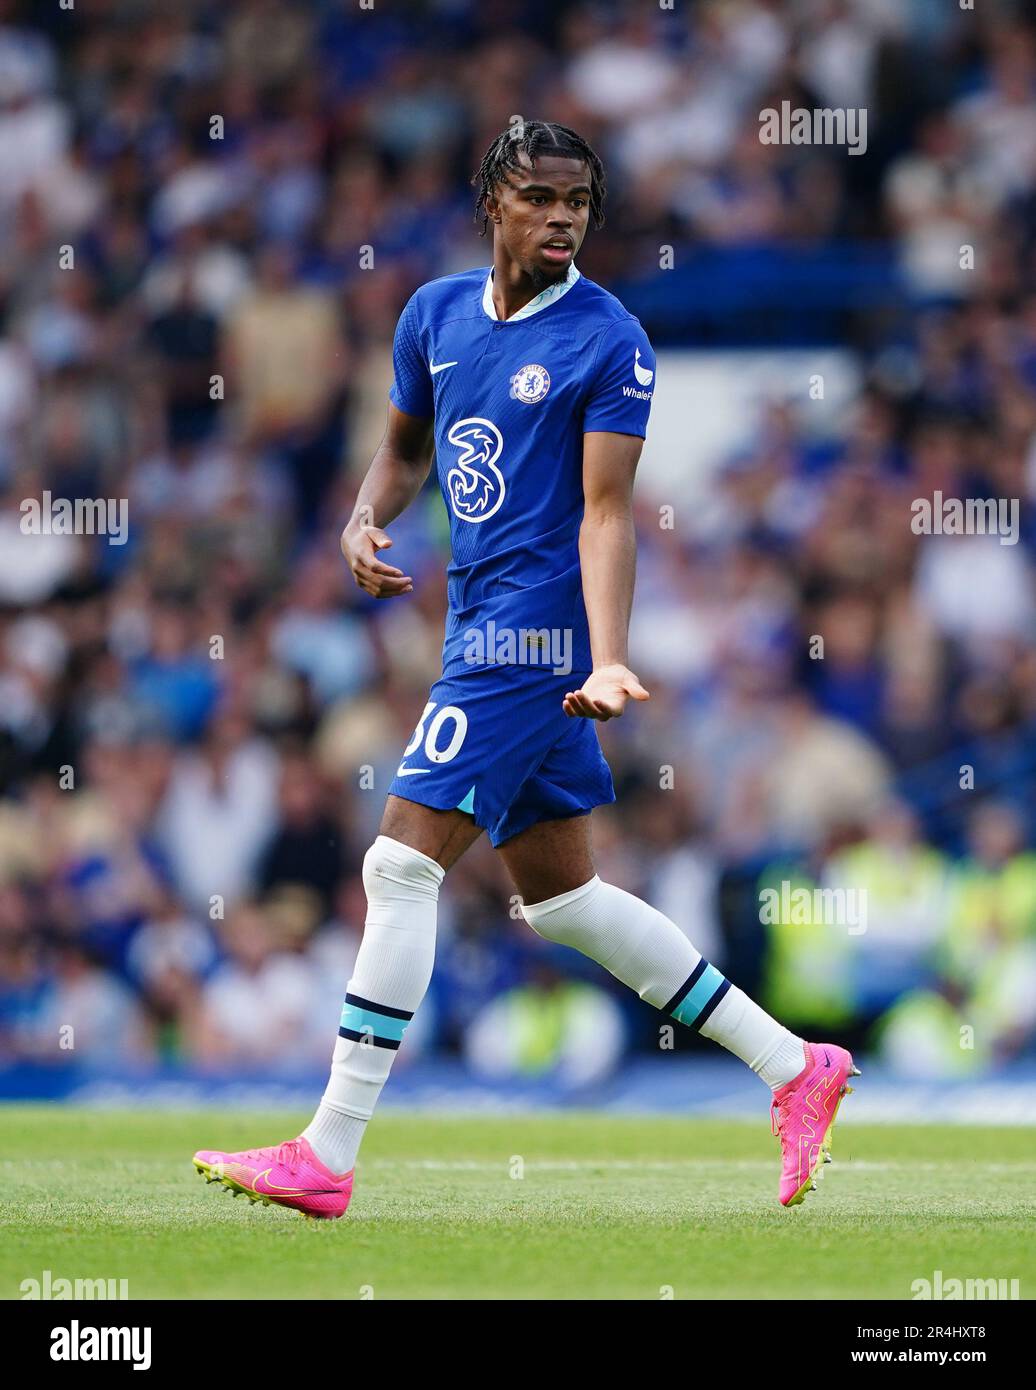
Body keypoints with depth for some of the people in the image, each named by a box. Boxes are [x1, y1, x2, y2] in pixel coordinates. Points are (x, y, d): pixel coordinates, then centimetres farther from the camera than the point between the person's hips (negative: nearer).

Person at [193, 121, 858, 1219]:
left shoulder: (608, 343, -9)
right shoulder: (437, 313, 11)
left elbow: (604, 513, -13)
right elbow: (407, 444, 24)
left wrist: (609, 663, -24)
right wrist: (365, 521, 2)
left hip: (534, 633, -8)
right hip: (483, 626, 8)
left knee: (401, 863, -12)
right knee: (559, 897, 12)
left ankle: (328, 1156, -9)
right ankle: (792, 1066, 19)